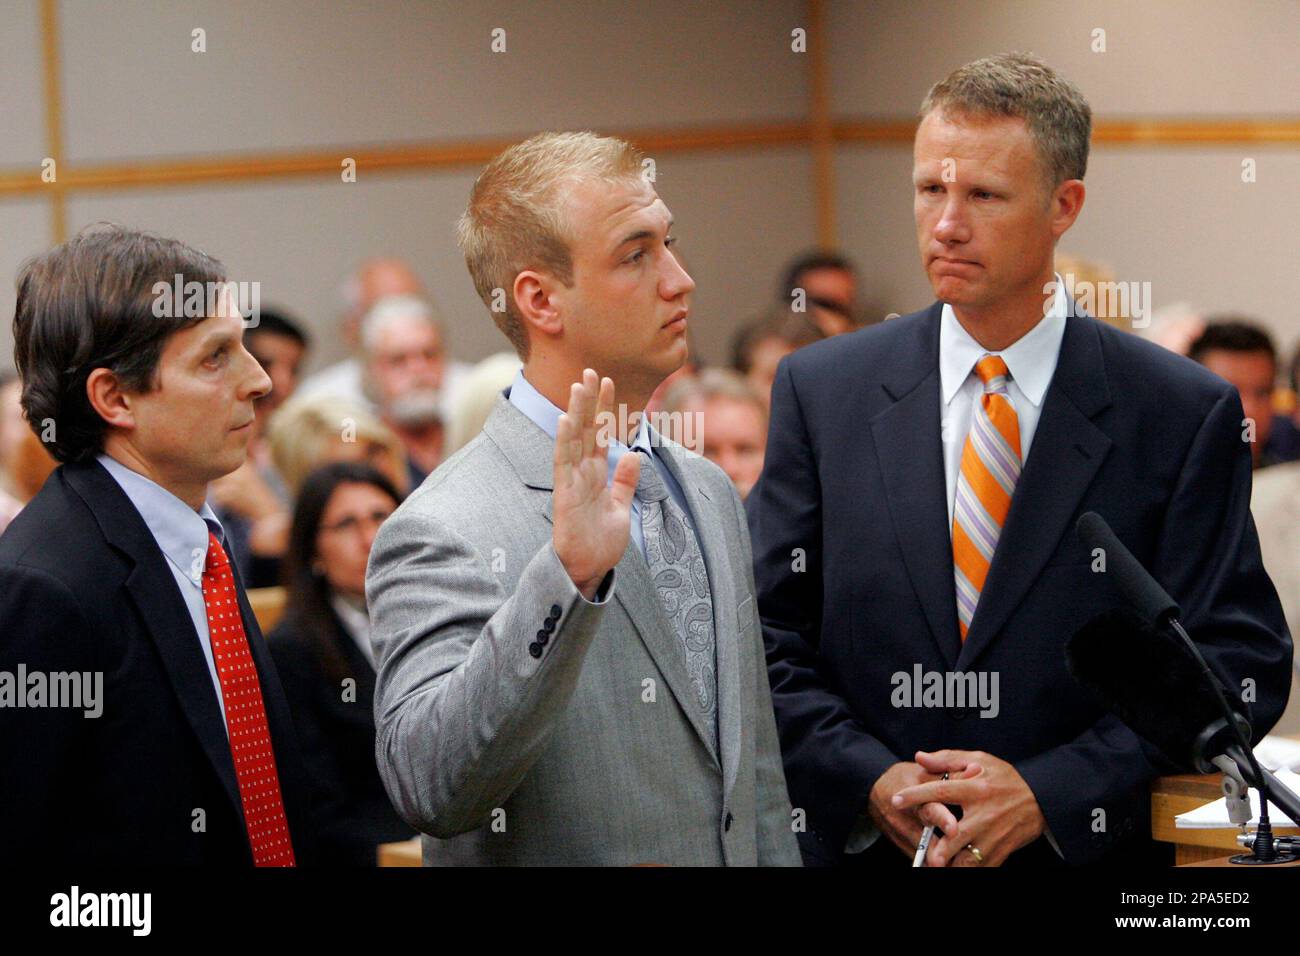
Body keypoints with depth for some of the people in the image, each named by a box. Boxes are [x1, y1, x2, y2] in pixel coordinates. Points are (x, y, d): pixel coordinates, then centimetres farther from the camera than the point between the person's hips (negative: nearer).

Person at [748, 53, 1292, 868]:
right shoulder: (820, 393, 1)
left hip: (1090, 856, -1)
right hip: (863, 846, 1)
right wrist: (870, 780, -15)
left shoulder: (1185, 415, -5)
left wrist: (1050, 793, -16)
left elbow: (1239, 662, -8)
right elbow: (764, 639, 0)